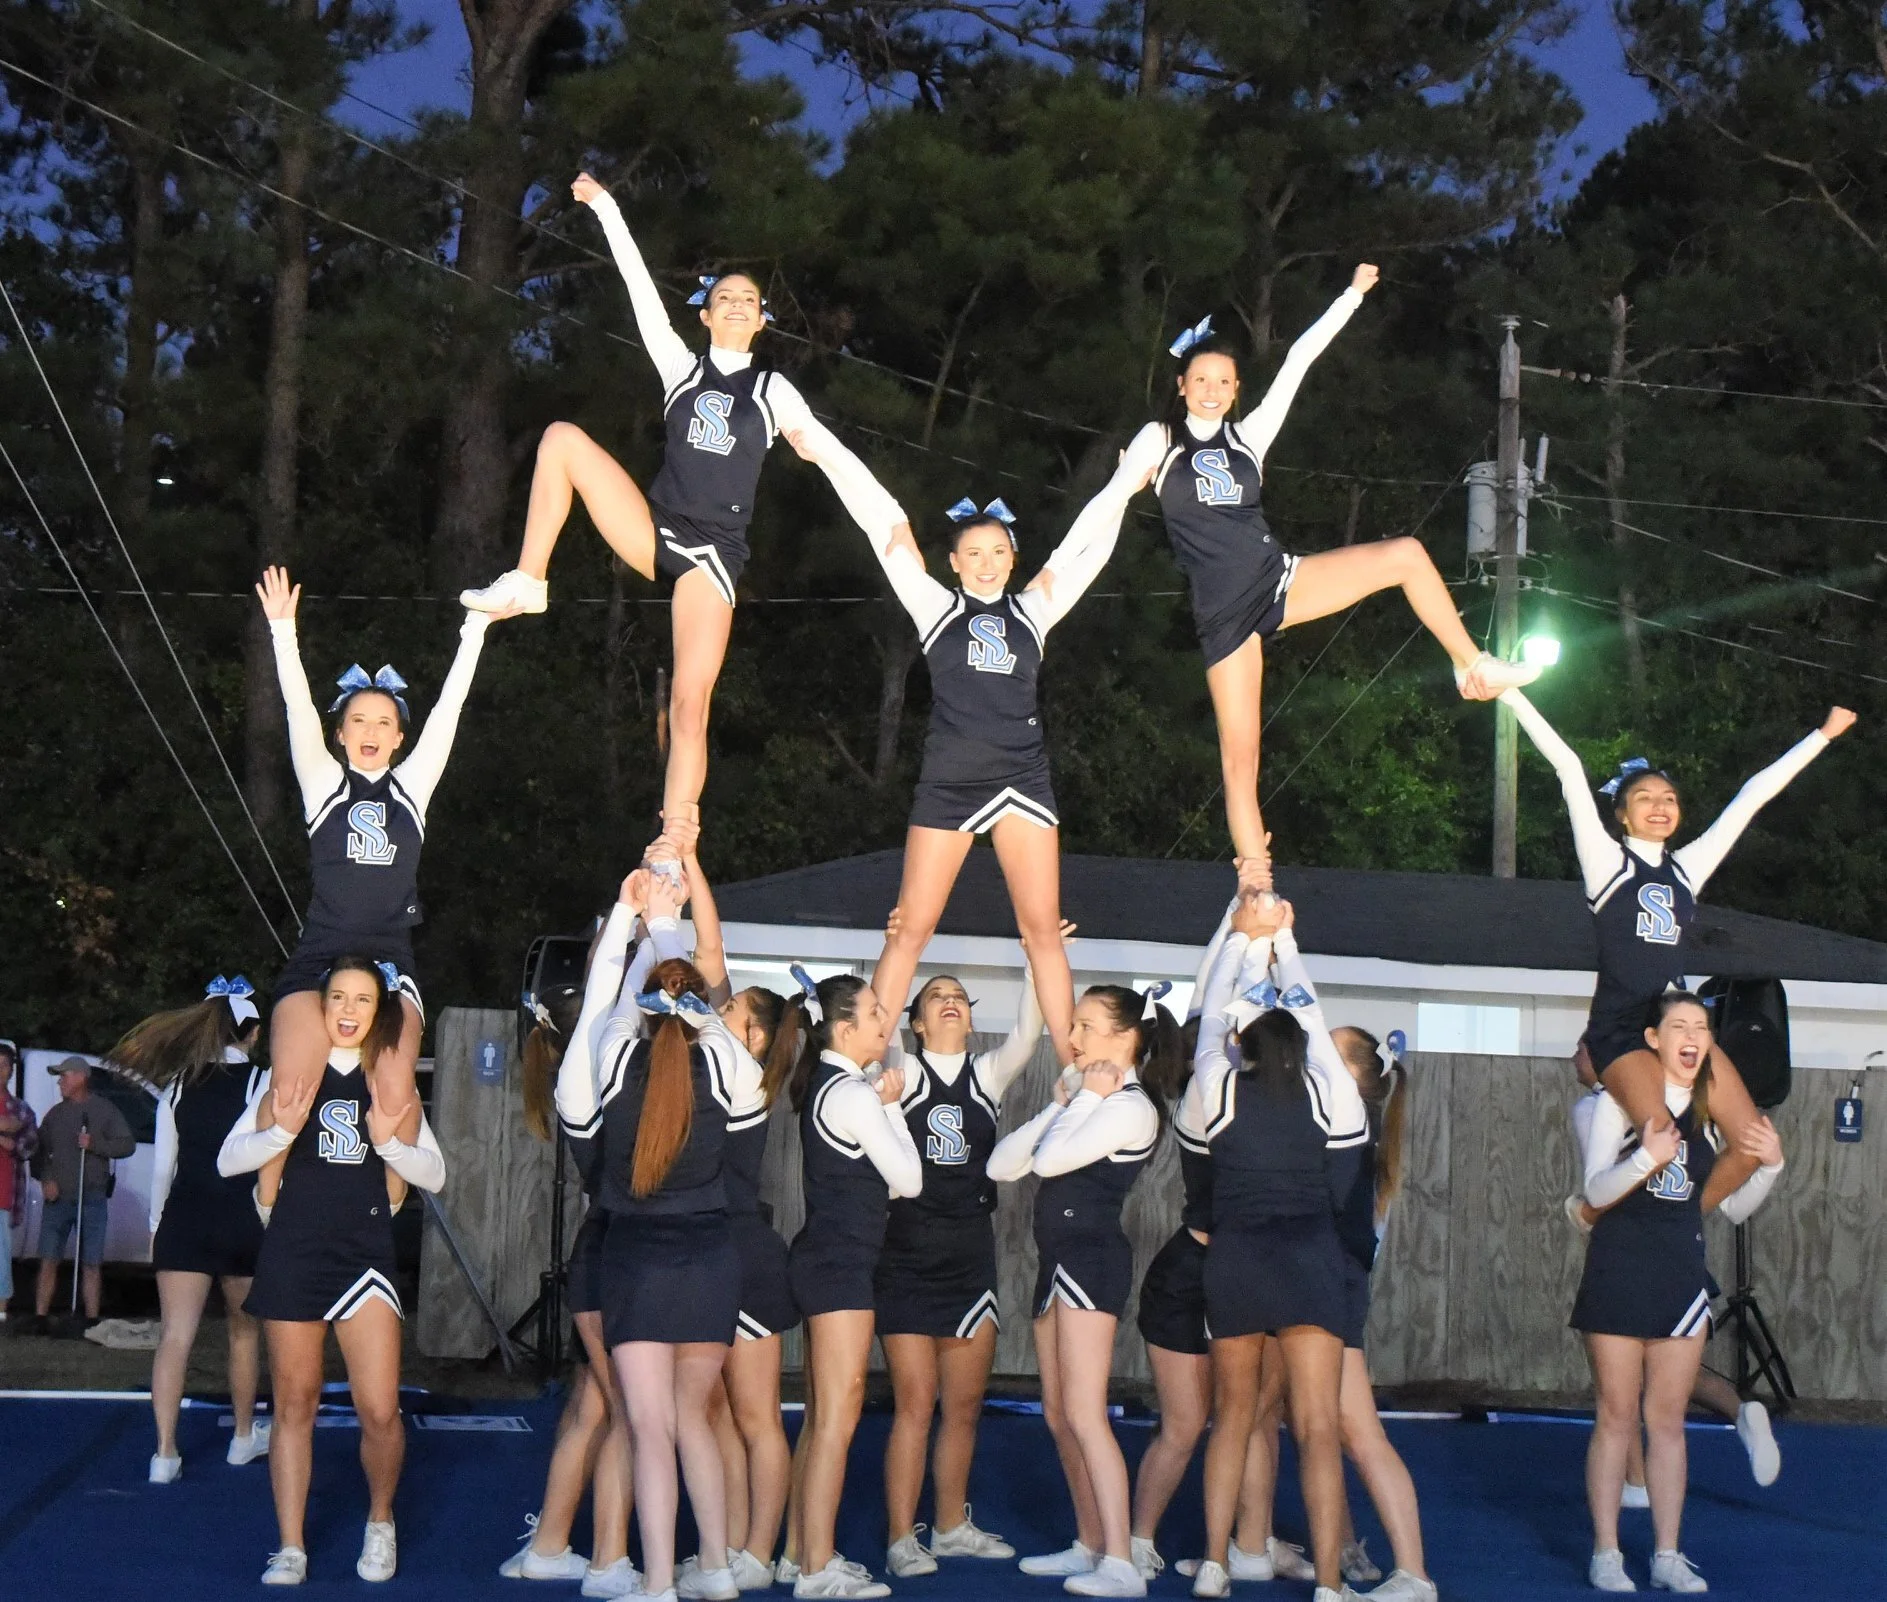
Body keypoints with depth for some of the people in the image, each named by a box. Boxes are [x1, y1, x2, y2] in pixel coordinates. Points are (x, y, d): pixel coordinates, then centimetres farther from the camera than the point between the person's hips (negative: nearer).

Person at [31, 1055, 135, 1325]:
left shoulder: (105, 1110, 4)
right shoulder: (55, 1113, 13)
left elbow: (128, 1144, -1)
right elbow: (38, 1151, 13)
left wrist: (95, 1144, -15)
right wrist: (45, 1179, -4)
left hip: (92, 1198, -2)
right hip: (57, 1197, 2)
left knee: (91, 1263, 0)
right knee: (48, 1260, -2)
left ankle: (92, 1319, 4)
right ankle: (40, 1318, 1)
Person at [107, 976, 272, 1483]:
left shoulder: (179, 1084, 4)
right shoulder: (262, 1084, -5)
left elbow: (163, 1163, 6)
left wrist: (156, 1223, 16)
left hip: (185, 1219, 2)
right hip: (244, 1219, -2)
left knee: (174, 1337, -3)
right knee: (244, 1329, 17)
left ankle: (165, 1452, -11)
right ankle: (244, 1436, 31)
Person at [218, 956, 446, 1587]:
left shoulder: (393, 1079, 9)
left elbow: (435, 1174, 5)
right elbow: (228, 1160, -1)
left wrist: (389, 1141, -14)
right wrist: (282, 1130, -19)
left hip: (365, 1251, 1)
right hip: (293, 1250, 0)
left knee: (379, 1410, -8)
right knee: (295, 1402, 4)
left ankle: (380, 1522, 17)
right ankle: (291, 1550, 12)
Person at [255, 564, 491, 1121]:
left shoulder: (412, 786, 13)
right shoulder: (323, 784, 9)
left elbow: (448, 709, 10)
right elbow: (298, 707, 0)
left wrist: (476, 627, 6)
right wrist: (282, 626, -10)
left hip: (391, 960, 1)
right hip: (317, 958, -1)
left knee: (397, 1096, -18)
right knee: (290, 1096, -18)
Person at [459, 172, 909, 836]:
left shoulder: (772, 391, 7)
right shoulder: (683, 368, 10)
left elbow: (832, 454, 2)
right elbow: (643, 295, 7)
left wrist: (891, 521, -9)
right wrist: (605, 208, 4)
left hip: (711, 553, -2)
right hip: (654, 530, 2)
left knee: (690, 703, -14)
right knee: (563, 437, -15)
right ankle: (527, 583, -14)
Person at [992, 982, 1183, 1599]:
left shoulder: (1129, 1106, -10)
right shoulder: (1087, 1096, 17)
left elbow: (1049, 1159, -23)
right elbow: (1000, 1165, 11)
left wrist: (1087, 1097, -9)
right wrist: (1060, 1104, 3)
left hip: (1092, 1258, -10)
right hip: (1057, 1259, 10)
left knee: (1083, 1414, -16)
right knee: (1058, 1416, 12)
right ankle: (1090, 1544, 20)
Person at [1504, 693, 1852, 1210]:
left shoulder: (1688, 865, 13)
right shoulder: (1606, 860, 1)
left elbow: (1754, 794, 16)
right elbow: (1568, 767, -7)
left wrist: (1825, 733, 21)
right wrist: (1510, 692, -10)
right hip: (1620, 1029, -6)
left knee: (1751, 1145, -7)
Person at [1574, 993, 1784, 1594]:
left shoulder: (1713, 1109, 8)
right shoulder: (1621, 1101, -4)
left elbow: (1733, 1207, 13)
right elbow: (1596, 1190, -12)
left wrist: (1769, 1166, -5)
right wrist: (1646, 1158, -28)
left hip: (1682, 1273, 4)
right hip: (1619, 1269, -4)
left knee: (1668, 1419, 8)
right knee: (1616, 1416, 1)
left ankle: (1667, 1555, 12)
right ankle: (1606, 1554, 7)